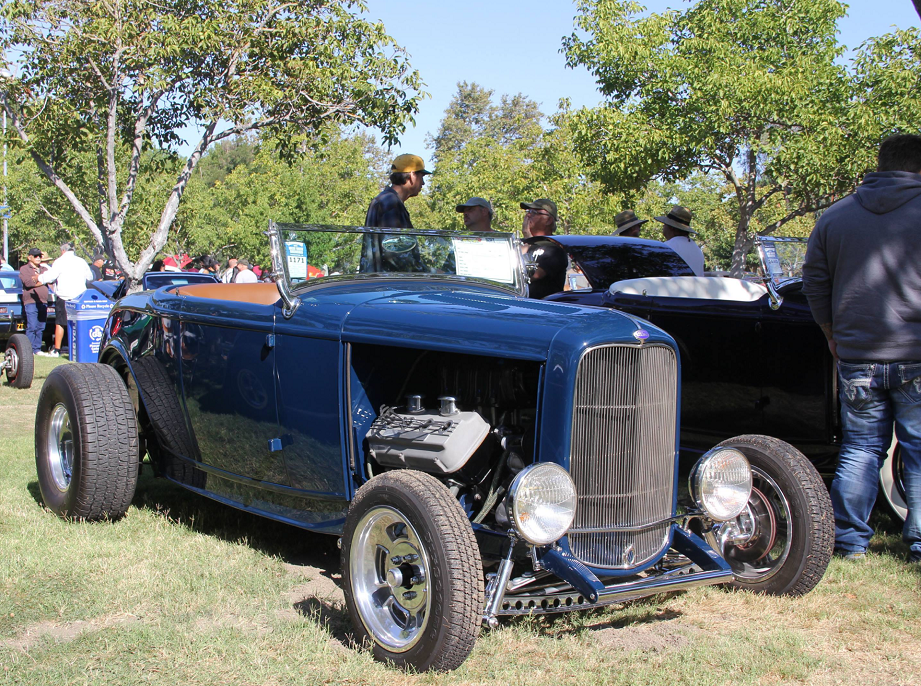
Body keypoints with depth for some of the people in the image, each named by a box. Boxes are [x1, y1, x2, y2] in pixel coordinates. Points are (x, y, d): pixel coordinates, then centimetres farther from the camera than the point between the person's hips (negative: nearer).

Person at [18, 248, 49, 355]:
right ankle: (30, 350, -10)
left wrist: (36, 278, -4)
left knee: (40, 328, 4)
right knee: (32, 327, -11)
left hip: (43, 301, 5)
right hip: (31, 302, -5)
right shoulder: (24, 269, 6)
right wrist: (42, 280, -1)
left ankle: (37, 349, 8)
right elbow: (28, 282, -9)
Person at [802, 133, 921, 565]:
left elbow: (814, 283, 13)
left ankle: (849, 541, 14)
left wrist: (834, 335, 23)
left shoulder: (834, 217, 7)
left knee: (860, 448, 12)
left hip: (856, 358, 3)